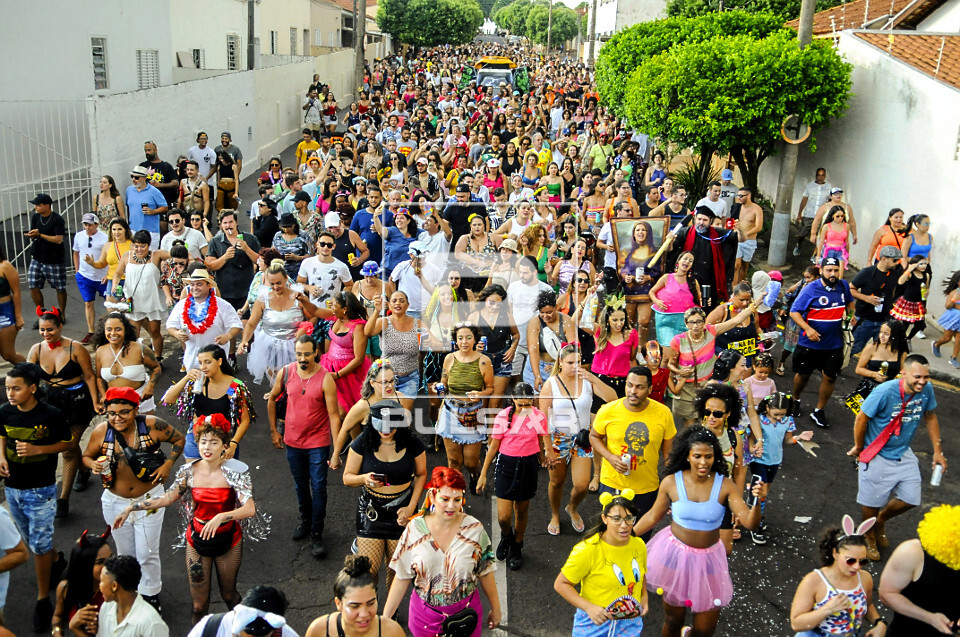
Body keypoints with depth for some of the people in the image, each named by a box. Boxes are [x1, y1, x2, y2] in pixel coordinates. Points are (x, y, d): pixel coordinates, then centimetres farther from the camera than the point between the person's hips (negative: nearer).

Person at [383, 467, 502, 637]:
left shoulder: (474, 529, -11)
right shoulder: (414, 529, -11)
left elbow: (485, 573, -1)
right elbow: (402, 578, -4)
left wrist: (495, 609, 8)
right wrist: (385, 618, -3)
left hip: (466, 612, 0)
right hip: (424, 615, 1)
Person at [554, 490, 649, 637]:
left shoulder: (639, 545, -4)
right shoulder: (587, 550, -22)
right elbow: (560, 584, -16)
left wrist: (644, 596, 0)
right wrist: (589, 607, -25)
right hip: (594, 624, -4)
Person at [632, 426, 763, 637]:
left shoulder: (725, 485, -13)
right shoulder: (671, 483, -12)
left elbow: (750, 523, -17)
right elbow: (653, 516, 0)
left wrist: (757, 502, -36)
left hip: (707, 558, 1)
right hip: (675, 555, 0)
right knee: (673, 620, 14)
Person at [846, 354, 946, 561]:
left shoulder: (926, 390, -13)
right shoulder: (885, 392, -29)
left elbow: (930, 417, 5)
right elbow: (862, 419, -17)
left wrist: (938, 451, 6)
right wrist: (858, 448, -4)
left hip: (903, 453, 5)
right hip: (877, 456, -5)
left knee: (910, 499, 6)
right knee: (872, 502, 8)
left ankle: (881, 520, 37)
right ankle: (869, 536, 37)